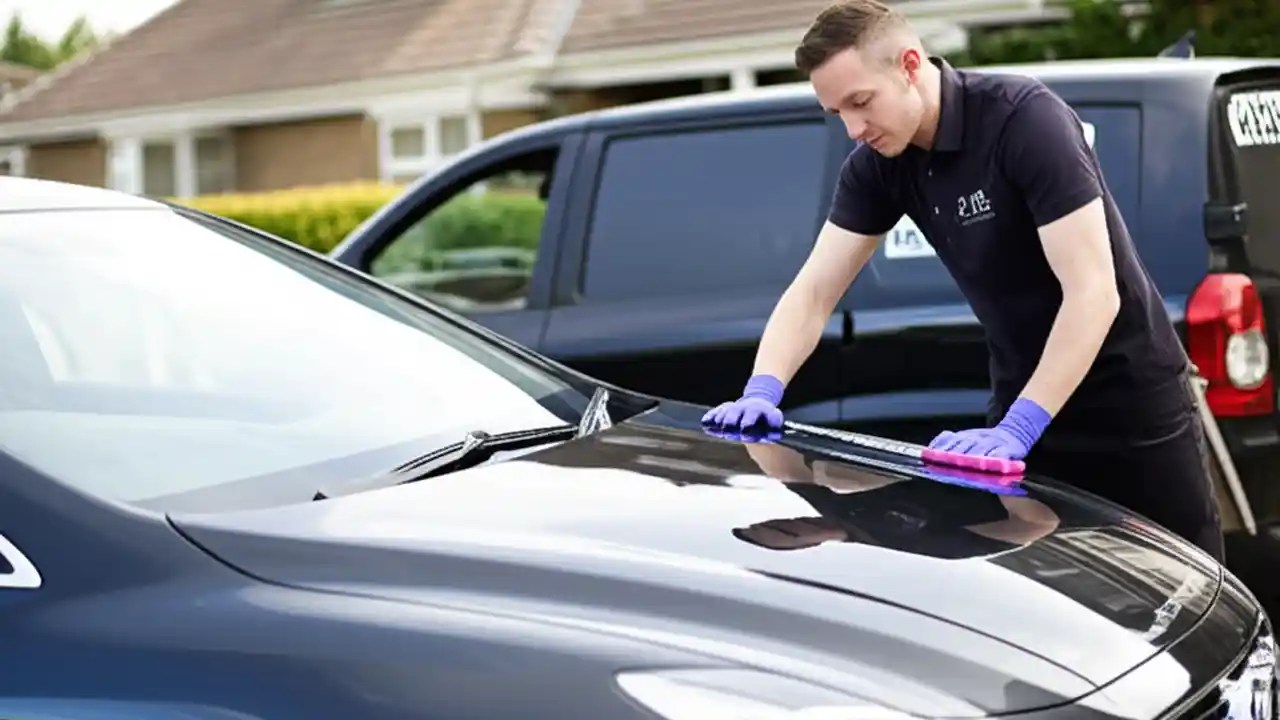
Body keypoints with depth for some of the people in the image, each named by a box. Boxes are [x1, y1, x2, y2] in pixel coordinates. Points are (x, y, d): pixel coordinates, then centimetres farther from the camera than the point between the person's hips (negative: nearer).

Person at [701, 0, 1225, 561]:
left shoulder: (1025, 120, -23)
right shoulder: (877, 164, -4)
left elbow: (1094, 293, -28)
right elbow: (813, 293, -2)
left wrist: (1017, 428, -33)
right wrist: (762, 391, -20)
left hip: (1132, 409, -6)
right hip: (1025, 404, 6)